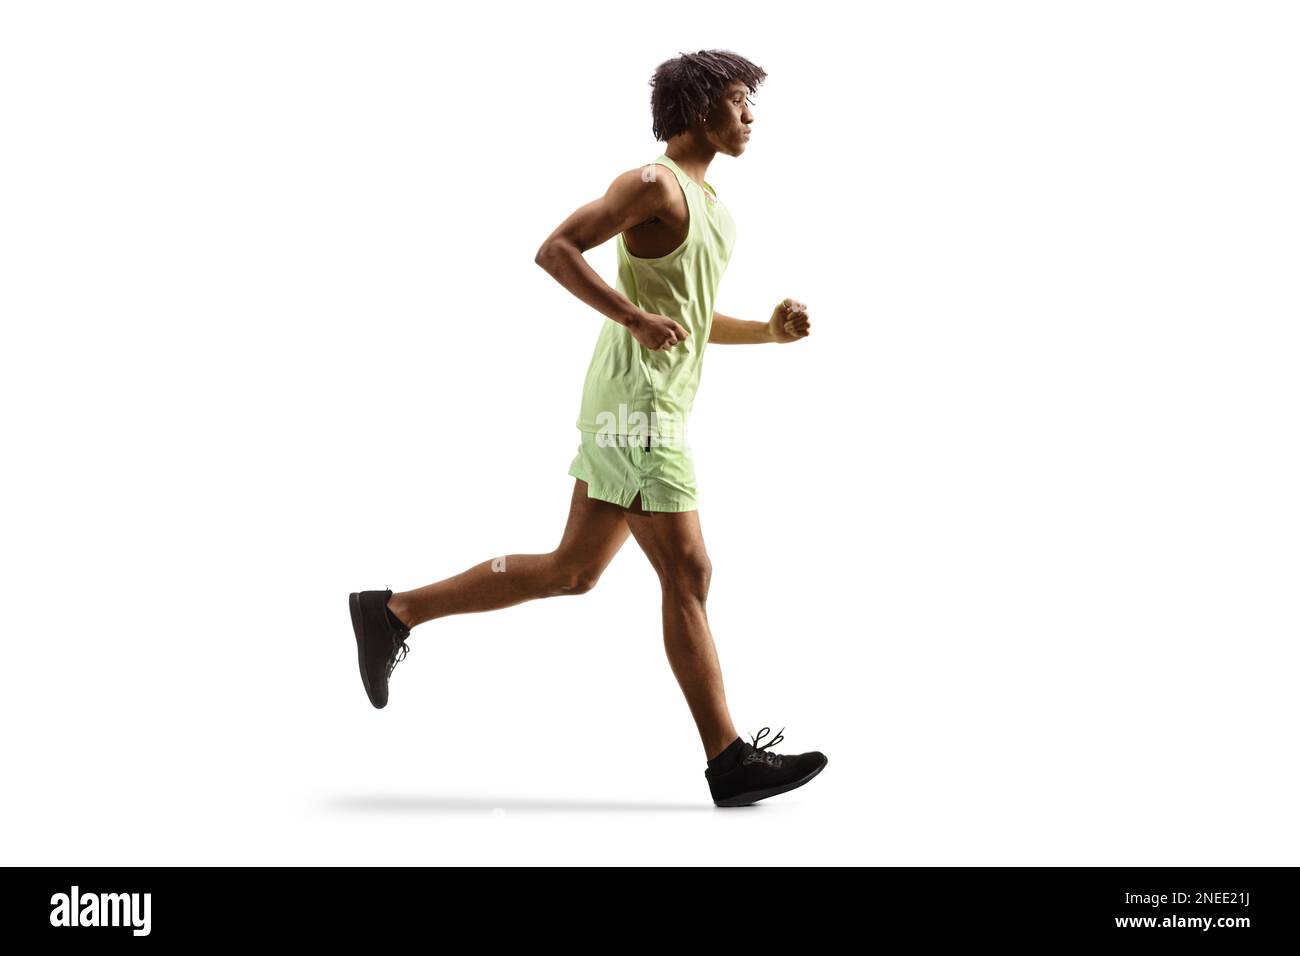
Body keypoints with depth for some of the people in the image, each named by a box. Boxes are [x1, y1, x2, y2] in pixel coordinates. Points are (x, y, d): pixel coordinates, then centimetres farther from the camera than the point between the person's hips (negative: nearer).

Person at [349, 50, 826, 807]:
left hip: (653, 409, 10)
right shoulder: (654, 183, -9)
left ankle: (394, 613, 18)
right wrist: (635, 318, -23)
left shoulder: (709, 203, 21)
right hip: (636, 408, -10)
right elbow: (556, 249, -18)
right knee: (688, 575, -6)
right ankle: (731, 760, 2)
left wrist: (770, 330, 12)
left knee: (571, 572, 11)